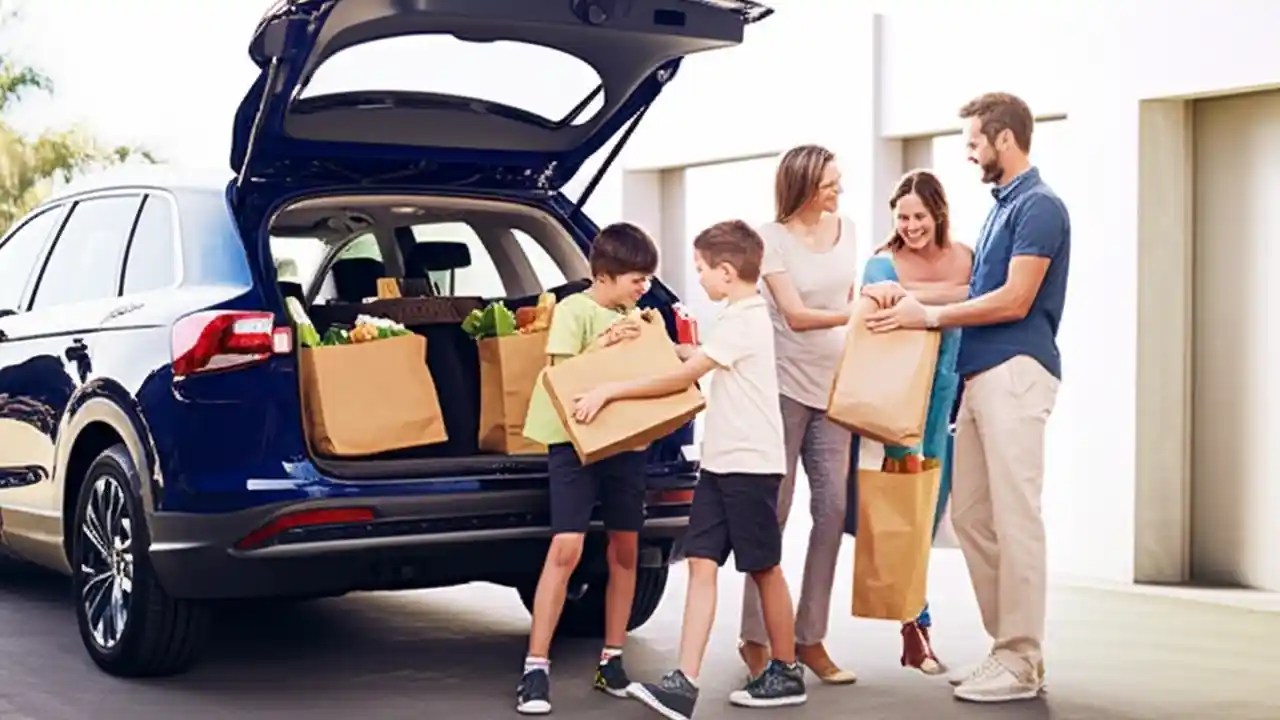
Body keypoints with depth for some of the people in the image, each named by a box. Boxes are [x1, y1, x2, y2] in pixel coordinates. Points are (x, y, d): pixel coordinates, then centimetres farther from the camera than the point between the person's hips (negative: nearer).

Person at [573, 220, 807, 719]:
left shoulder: (745, 320, -15)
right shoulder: (740, 316, 15)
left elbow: (681, 378, -17)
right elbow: (700, 360, 34)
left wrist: (610, 392, -14)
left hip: (750, 464, -9)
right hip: (720, 462, 9)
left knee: (764, 569, 4)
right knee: (702, 565, -2)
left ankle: (786, 673, 20)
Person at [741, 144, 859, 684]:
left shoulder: (846, 231, 10)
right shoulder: (773, 238, -6)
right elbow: (795, 315, -14)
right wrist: (857, 315, -25)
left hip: (834, 387, 5)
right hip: (784, 386, -5)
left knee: (833, 510, 0)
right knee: (773, 512, -3)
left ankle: (811, 637, 7)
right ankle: (755, 638, 5)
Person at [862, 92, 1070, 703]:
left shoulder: (1038, 207, -9)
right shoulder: (1000, 206, 20)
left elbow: (1014, 301, -15)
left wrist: (927, 316, -10)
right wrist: (908, 293, 8)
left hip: (1014, 375, -10)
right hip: (979, 375, 10)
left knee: (1014, 518, -8)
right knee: (970, 514, 10)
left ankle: (1021, 663, -5)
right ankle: (1008, 646, 16)